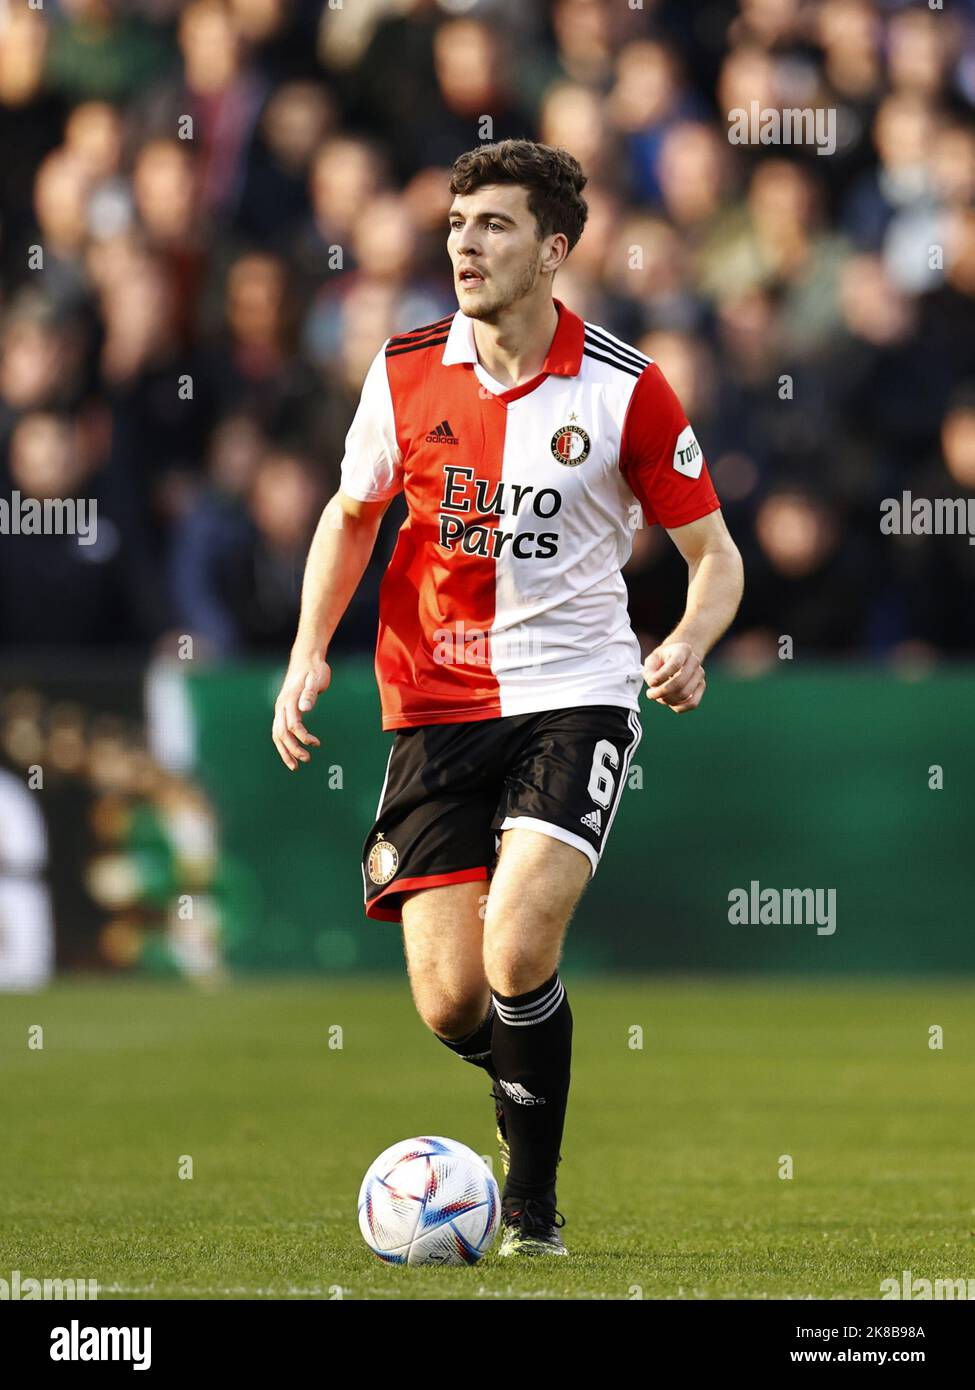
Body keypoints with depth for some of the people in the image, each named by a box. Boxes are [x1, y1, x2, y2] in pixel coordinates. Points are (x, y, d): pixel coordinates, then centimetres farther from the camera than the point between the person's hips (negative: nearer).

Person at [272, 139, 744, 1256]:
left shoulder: (626, 390, -6)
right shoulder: (407, 371, 2)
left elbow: (713, 551, 3)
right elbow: (352, 514, 18)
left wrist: (691, 643, -18)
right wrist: (308, 652, 5)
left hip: (575, 701, -3)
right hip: (435, 708, 3)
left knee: (515, 960, -23)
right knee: (450, 1003, -6)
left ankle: (533, 1202, -2)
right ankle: (528, 1086, 29)